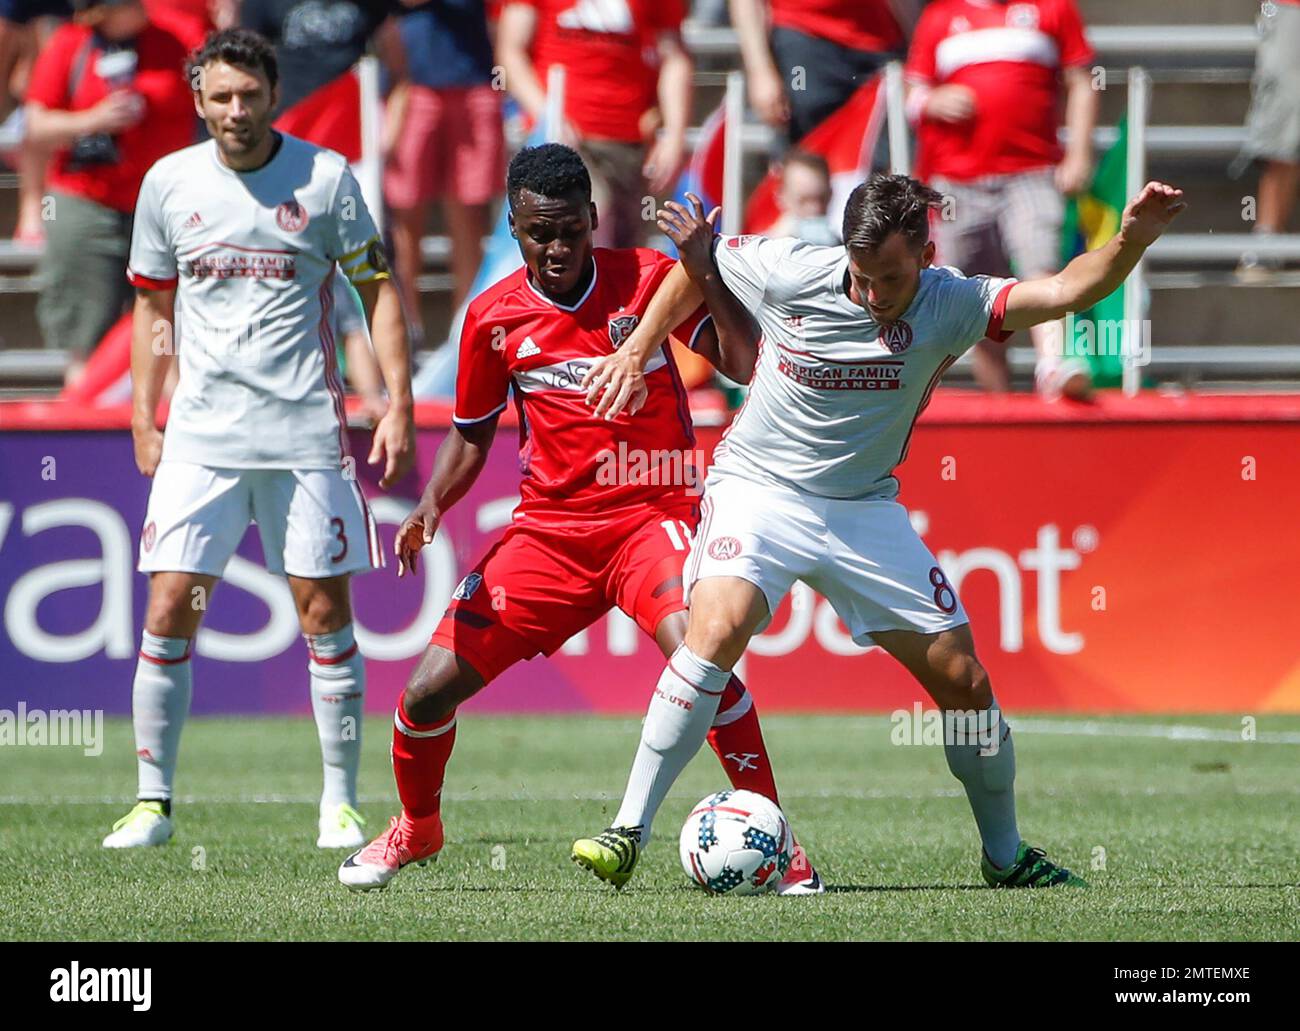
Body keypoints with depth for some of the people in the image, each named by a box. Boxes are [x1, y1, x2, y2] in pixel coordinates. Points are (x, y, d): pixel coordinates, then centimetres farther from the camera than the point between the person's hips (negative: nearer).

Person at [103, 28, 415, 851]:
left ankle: (341, 802, 9)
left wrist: (399, 407, -3)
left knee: (326, 613, -1)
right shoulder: (169, 183, 5)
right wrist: (143, 421, 10)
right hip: (201, 433, 1)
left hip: (307, 431, -1)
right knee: (169, 610, -6)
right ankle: (154, 800, 4)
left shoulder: (325, 177, -1)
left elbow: (379, 289, 5)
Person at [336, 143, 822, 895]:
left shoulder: (647, 279, -6)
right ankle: (417, 828, 30)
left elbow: (746, 361, -12)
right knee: (430, 689, -2)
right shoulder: (494, 318, 2)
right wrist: (431, 508, -2)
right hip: (548, 529, 3)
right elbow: (472, 433, 16)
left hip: (651, 515, -3)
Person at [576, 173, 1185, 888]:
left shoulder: (948, 307, -13)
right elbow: (698, 264, 5)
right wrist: (636, 351, 3)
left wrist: (1131, 242, -43)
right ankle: (628, 829, -26)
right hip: (757, 488, -3)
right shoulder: (787, 273, -15)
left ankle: (1005, 856, 24)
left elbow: (1065, 292, -26)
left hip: (865, 509, 3)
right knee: (719, 624, -31)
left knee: (964, 681, 1)